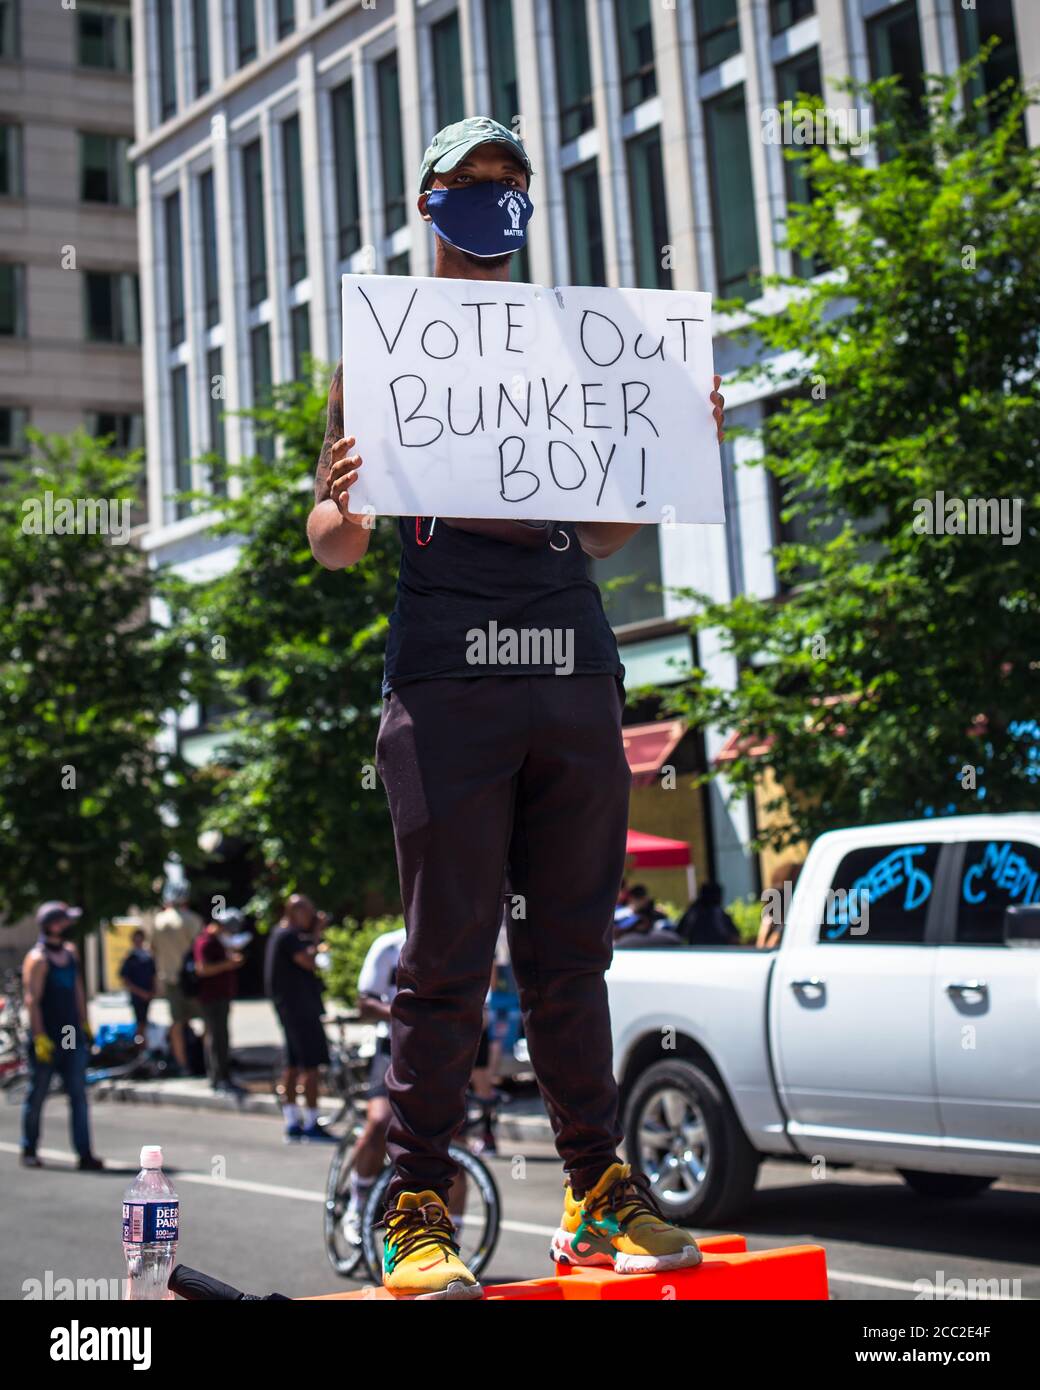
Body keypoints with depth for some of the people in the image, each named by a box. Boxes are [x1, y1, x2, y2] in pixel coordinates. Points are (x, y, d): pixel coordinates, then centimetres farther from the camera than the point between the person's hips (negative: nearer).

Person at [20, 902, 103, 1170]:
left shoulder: (70, 952, 12)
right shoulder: (37, 959, -11)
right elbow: (32, 1000, -16)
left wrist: (85, 1024, 18)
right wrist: (39, 1038, -19)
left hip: (72, 1037, 6)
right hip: (46, 1040, -6)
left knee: (78, 1095, -1)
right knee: (37, 1095, 6)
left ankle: (85, 1154, -3)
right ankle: (29, 1151, 22)